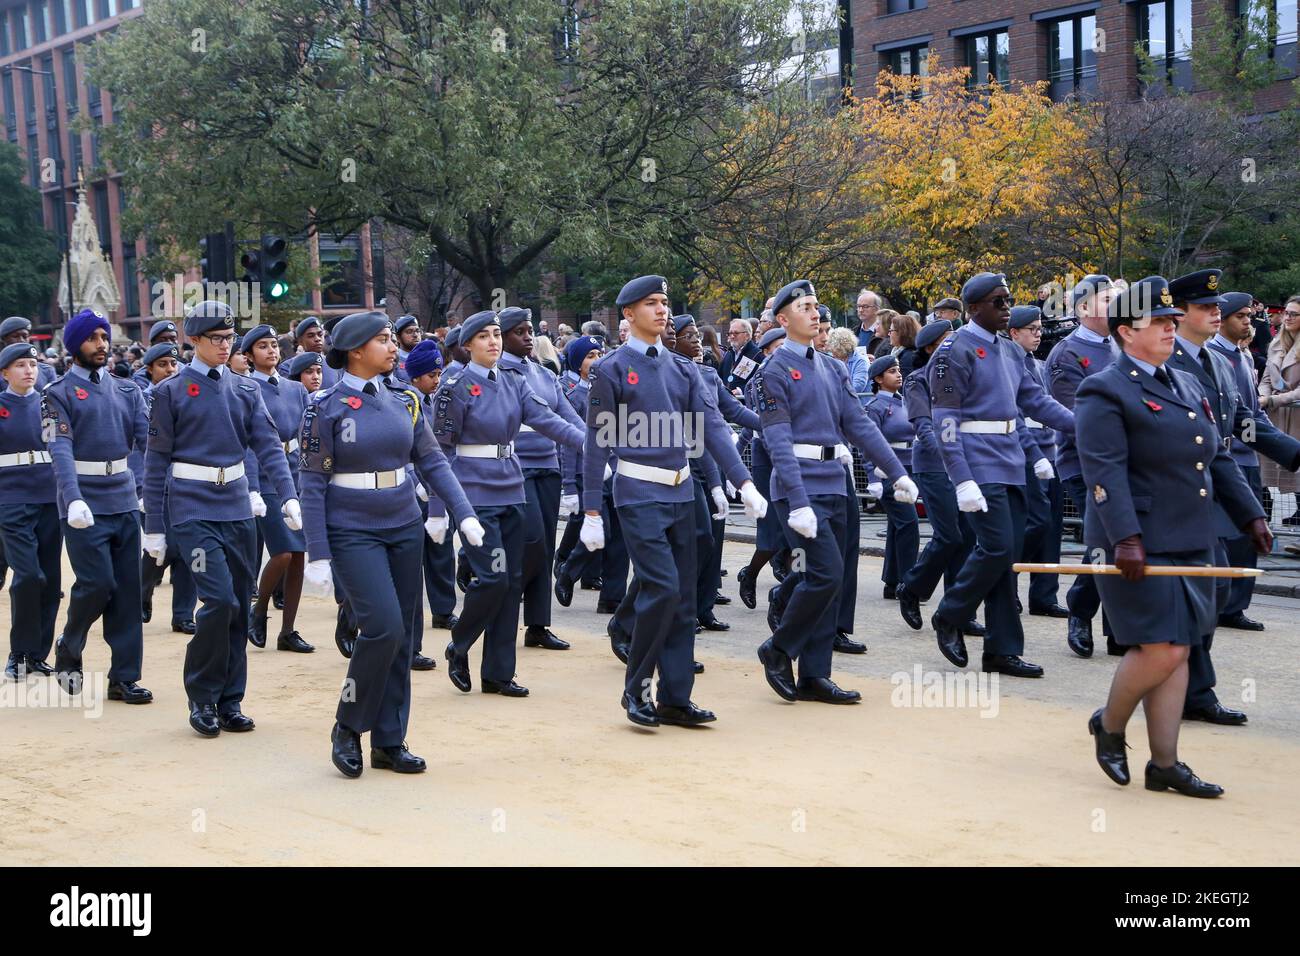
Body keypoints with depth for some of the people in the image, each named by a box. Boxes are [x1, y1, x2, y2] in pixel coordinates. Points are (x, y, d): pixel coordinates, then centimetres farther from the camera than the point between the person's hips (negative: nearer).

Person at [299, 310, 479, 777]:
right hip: (353, 533, -5)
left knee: (402, 636, 6)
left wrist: (464, 513, -7)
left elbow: (432, 461, 6)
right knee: (383, 628, -16)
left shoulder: (404, 402, 6)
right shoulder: (326, 407, -8)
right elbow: (312, 484, -8)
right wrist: (318, 555, -11)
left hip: (404, 528, 5)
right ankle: (347, 727, 6)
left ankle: (389, 742, 17)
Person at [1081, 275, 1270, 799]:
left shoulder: (1187, 386, 18)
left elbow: (1218, 458, 21)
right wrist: (1125, 537, -26)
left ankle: (1165, 764, 15)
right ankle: (1109, 724, 16)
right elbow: (1105, 471, -18)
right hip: (1141, 546, -8)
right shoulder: (1105, 392, -8)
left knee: (1177, 653, 8)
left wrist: (1251, 515, 14)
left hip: (1191, 543, 8)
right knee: (1159, 649, -10)